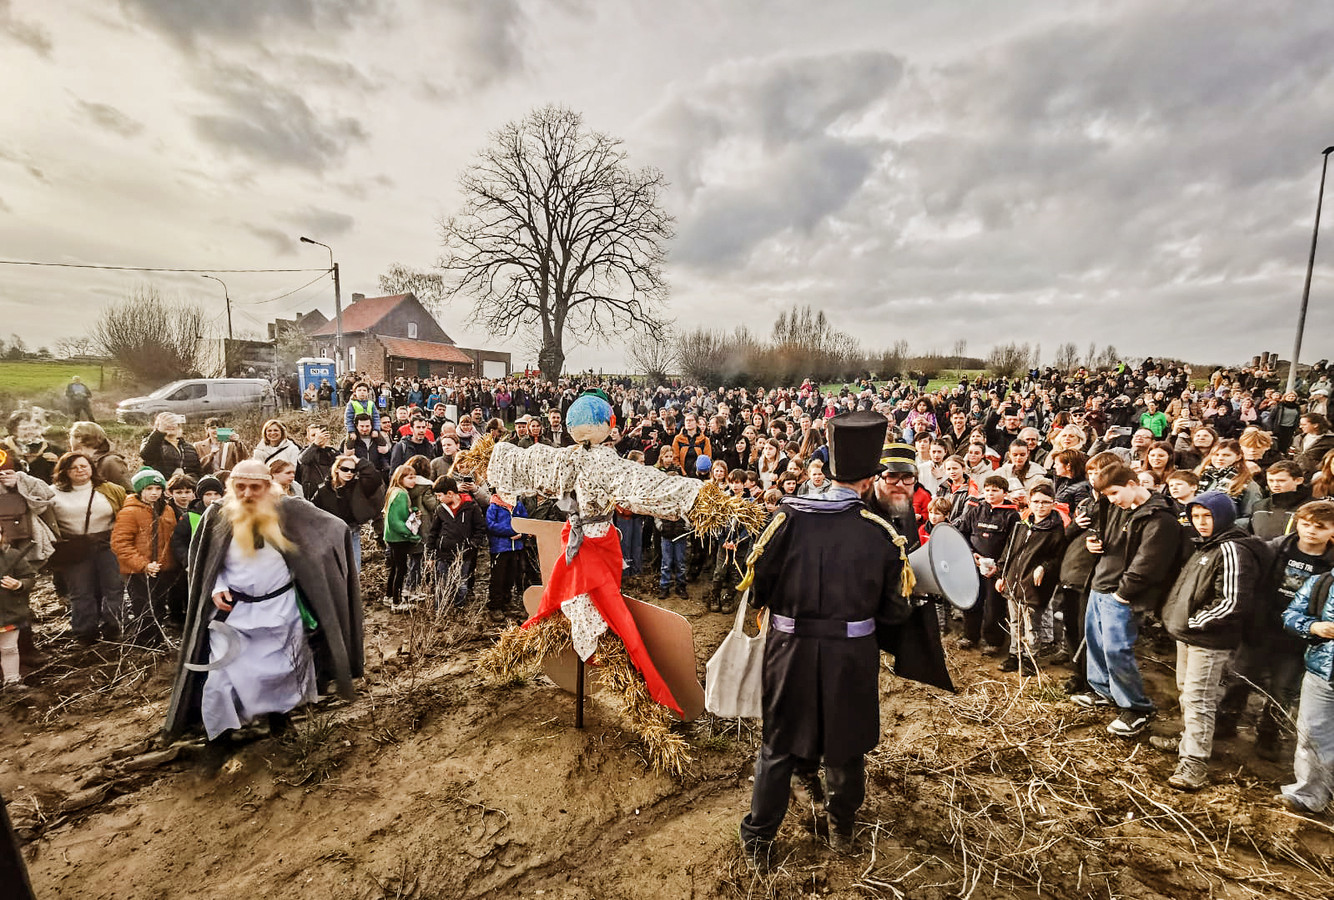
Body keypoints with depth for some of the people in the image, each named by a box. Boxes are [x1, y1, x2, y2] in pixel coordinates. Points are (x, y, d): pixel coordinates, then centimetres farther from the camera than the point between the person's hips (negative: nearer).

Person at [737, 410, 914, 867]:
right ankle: (841, 828, 46)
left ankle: (758, 841, 32)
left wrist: (772, 607, 12)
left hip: (790, 652, 0)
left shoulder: (789, 516, -16)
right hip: (852, 657, 0)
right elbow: (896, 609, -4)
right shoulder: (882, 534, -13)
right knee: (846, 743, 24)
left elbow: (756, 583, -9)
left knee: (779, 746, 18)